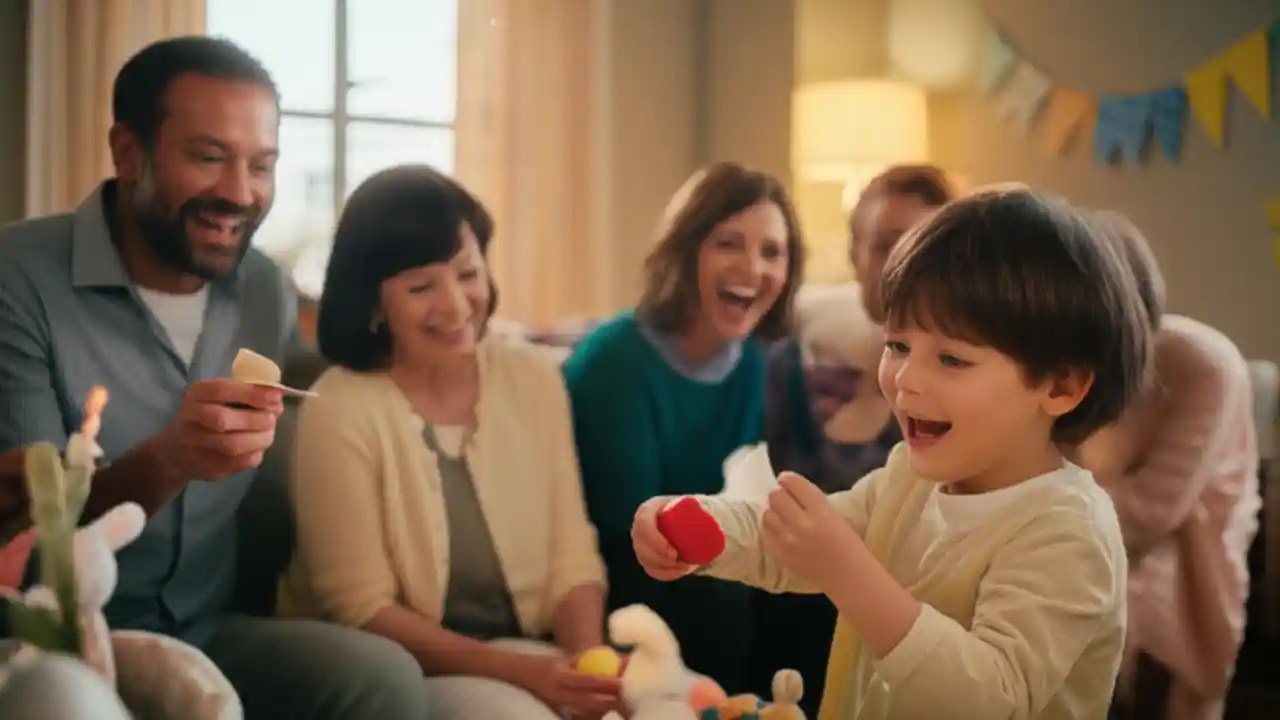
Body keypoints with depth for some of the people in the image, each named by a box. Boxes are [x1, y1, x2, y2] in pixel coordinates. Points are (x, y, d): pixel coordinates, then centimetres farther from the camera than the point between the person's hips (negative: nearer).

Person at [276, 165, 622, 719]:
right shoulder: (340, 409, -13)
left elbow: (571, 557, 1)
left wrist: (587, 659, -19)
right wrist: (522, 672, -22)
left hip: (523, 646, 5)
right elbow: (361, 610, -13)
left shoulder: (534, 378, 0)